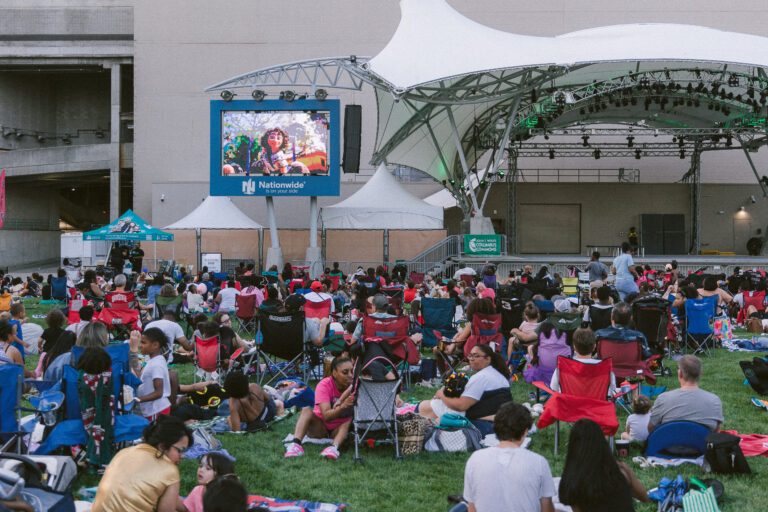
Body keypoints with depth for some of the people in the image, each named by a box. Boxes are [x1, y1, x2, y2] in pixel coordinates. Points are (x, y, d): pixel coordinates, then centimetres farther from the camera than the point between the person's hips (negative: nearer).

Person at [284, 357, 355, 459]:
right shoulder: (324, 385, -19)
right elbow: (326, 416, -32)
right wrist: (342, 407, -49)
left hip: (340, 428, 2)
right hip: (321, 427, -2)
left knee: (351, 419, -29)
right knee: (306, 410, -27)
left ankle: (334, 447, -51)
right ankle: (295, 444, -47)